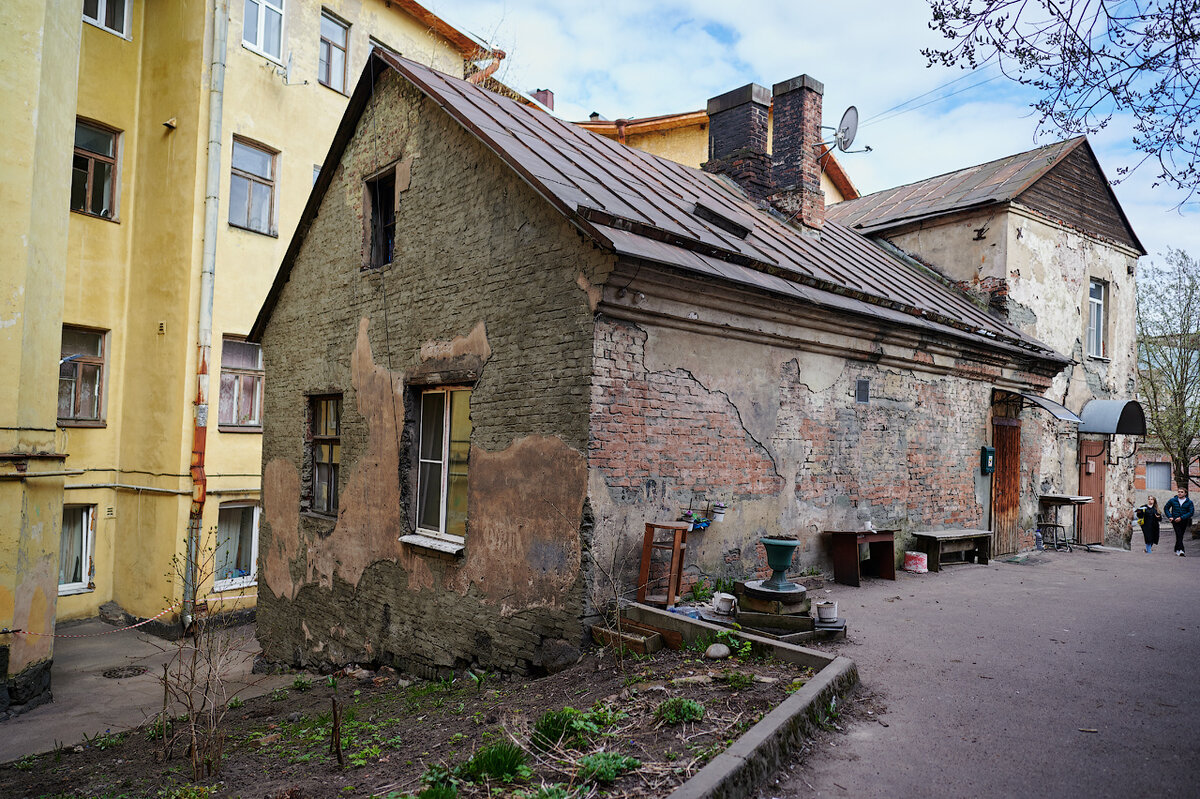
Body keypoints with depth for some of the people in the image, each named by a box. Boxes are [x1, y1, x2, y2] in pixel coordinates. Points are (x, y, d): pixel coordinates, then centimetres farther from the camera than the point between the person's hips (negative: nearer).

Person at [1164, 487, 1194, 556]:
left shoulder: (1189, 502, 2)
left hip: (1184, 521, 2)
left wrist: (1181, 518, -15)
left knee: (1180, 535, 9)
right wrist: (1170, 517, -3)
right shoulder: (1172, 500, 2)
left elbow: (1191, 512, -6)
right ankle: (1181, 550, -26)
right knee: (1179, 534, -17)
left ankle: (1177, 550, 23)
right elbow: (1166, 509, 12)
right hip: (1175, 521, -2)